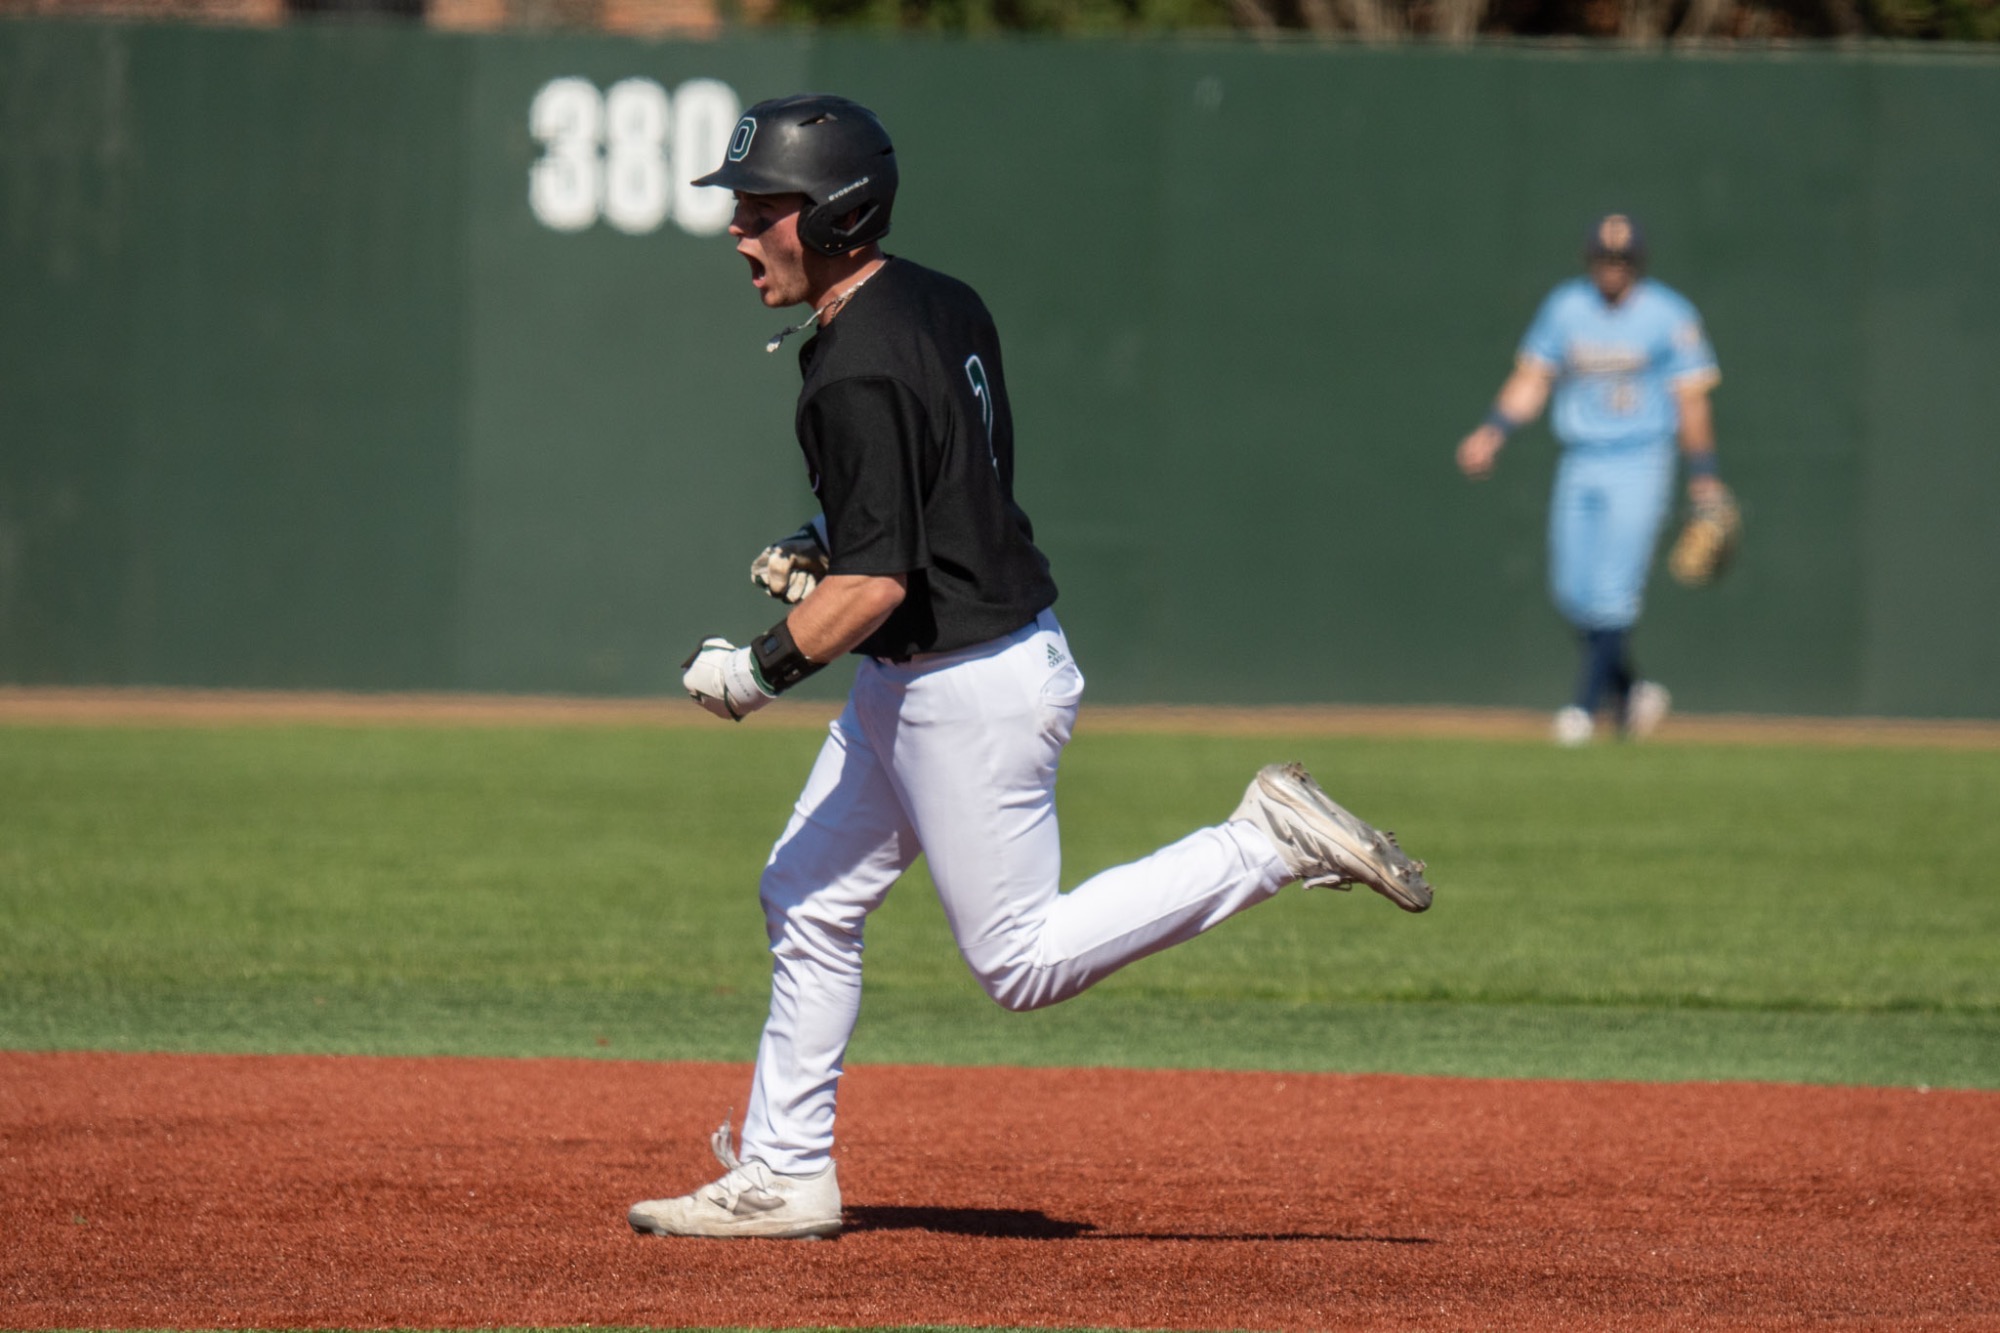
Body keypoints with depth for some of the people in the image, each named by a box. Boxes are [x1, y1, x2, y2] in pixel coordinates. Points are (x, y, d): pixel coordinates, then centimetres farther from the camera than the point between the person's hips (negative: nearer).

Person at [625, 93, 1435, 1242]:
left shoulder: (856, 376, -24)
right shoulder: (946, 304, 6)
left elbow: (876, 584, -27)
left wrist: (758, 672, -17)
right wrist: (825, 546, 13)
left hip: (970, 690, -10)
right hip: (910, 680, 10)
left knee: (1023, 960, -1)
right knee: (810, 900, 14)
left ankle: (1273, 845, -1)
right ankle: (783, 1177, 20)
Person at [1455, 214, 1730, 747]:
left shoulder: (1670, 316, -3)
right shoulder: (1565, 308, 6)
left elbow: (1691, 399, -1)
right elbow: (1531, 379, 8)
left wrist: (1704, 475, -3)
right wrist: (1492, 432, -6)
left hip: (1640, 466, -4)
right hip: (1580, 463, 4)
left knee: (1614, 590, -13)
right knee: (1572, 592, 3)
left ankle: (1585, 703, -10)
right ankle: (1630, 689, 21)